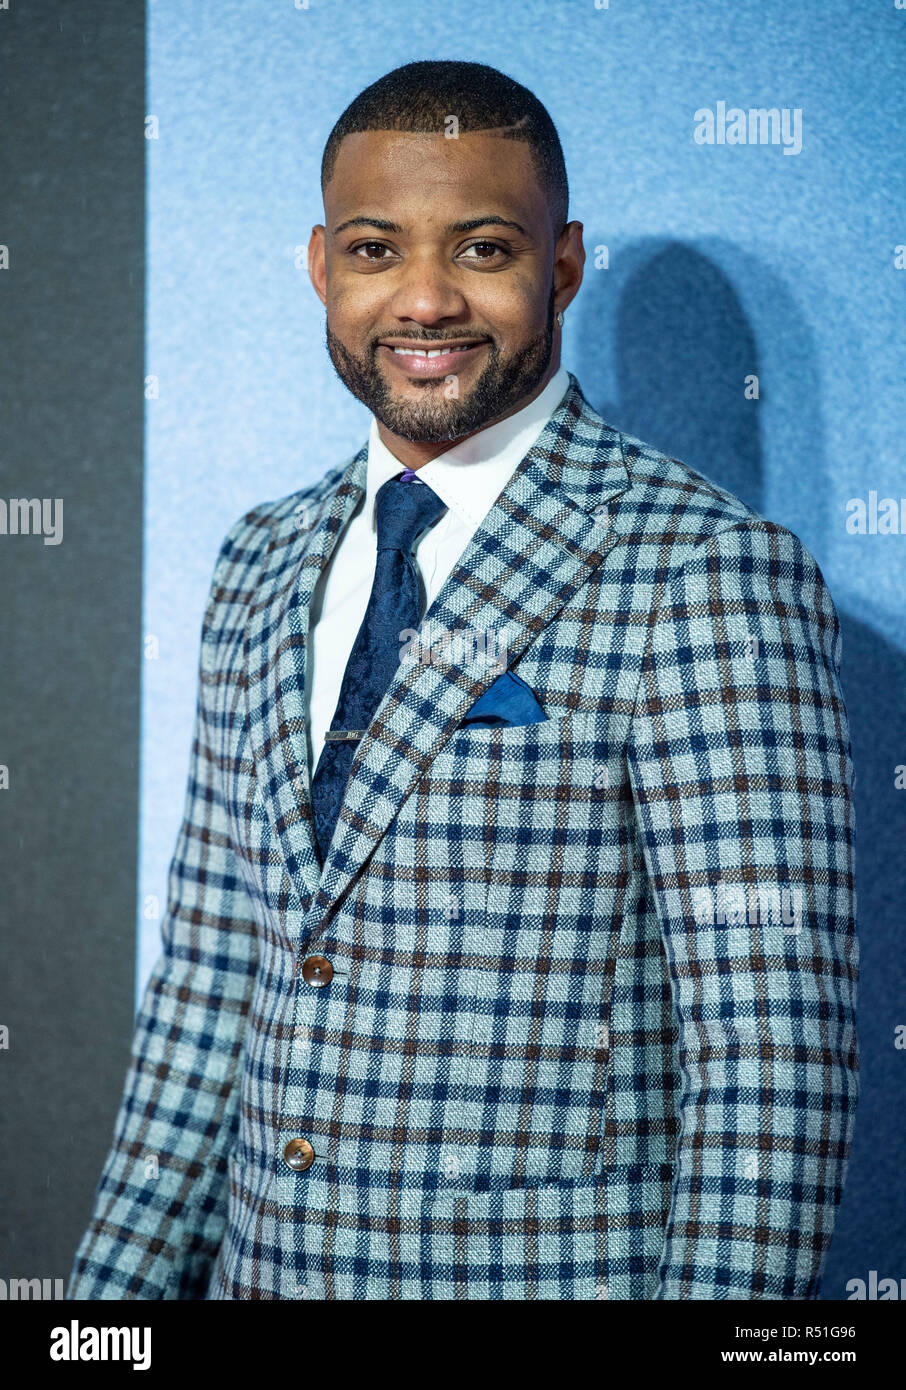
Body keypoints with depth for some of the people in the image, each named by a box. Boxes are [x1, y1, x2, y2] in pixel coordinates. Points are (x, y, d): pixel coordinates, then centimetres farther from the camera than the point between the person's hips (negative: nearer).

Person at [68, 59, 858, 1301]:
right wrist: (121, 1287, 7)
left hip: (556, 1279, -6)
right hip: (264, 1267, 6)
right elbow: (210, 977, 12)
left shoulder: (705, 576, -14)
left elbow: (772, 1053, -18)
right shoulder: (264, 571, 8)